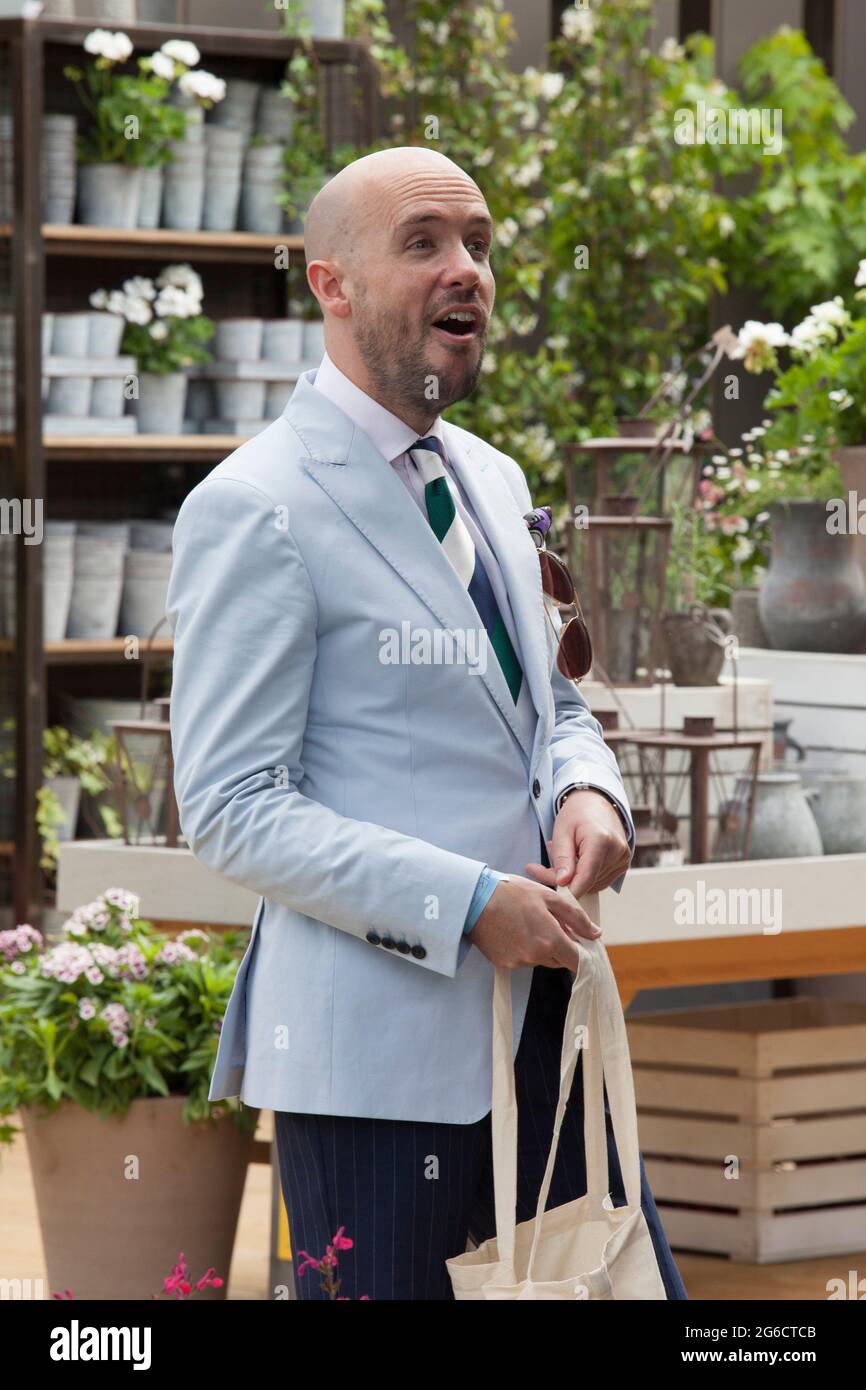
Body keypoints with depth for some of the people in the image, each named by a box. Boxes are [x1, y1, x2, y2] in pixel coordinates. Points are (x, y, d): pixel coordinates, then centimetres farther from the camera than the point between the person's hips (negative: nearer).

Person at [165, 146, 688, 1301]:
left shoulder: (494, 482, 15)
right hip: (378, 1045, -7)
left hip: (546, 1011, 8)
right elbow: (231, 810, -14)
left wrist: (585, 788, 0)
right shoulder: (252, 512, -11)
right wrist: (470, 904, -20)